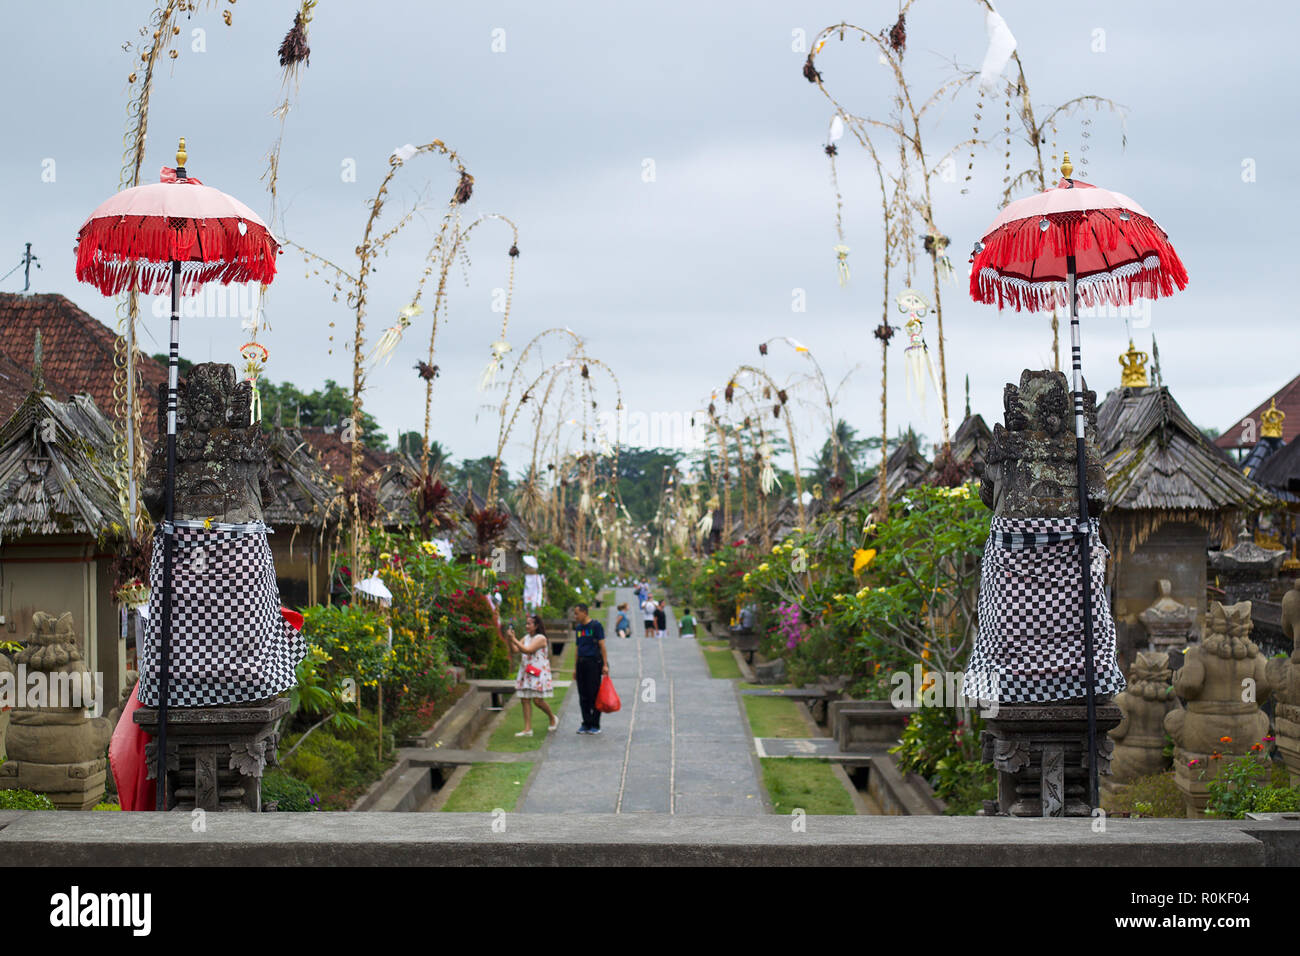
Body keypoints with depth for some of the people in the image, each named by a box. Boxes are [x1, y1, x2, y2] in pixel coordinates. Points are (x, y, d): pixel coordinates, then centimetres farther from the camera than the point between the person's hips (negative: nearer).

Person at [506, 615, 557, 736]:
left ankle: (553, 718, 21)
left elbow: (528, 650, -22)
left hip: (538, 672, -7)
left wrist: (513, 639, -24)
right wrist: (509, 640, -11)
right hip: (526, 671, 7)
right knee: (525, 700, 1)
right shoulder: (526, 638, 13)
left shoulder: (541, 638, -11)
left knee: (538, 700, -6)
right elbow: (515, 650, 4)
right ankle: (527, 729, 2)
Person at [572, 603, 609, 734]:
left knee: (594, 694, -4)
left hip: (594, 662, -7)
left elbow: (602, 645, -8)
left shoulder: (596, 625, -5)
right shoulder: (578, 628, 15)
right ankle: (586, 724, 13)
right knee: (583, 696, 6)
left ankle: (595, 725, 2)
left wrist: (605, 664, -14)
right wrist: (575, 668, 17)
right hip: (581, 663, 7)